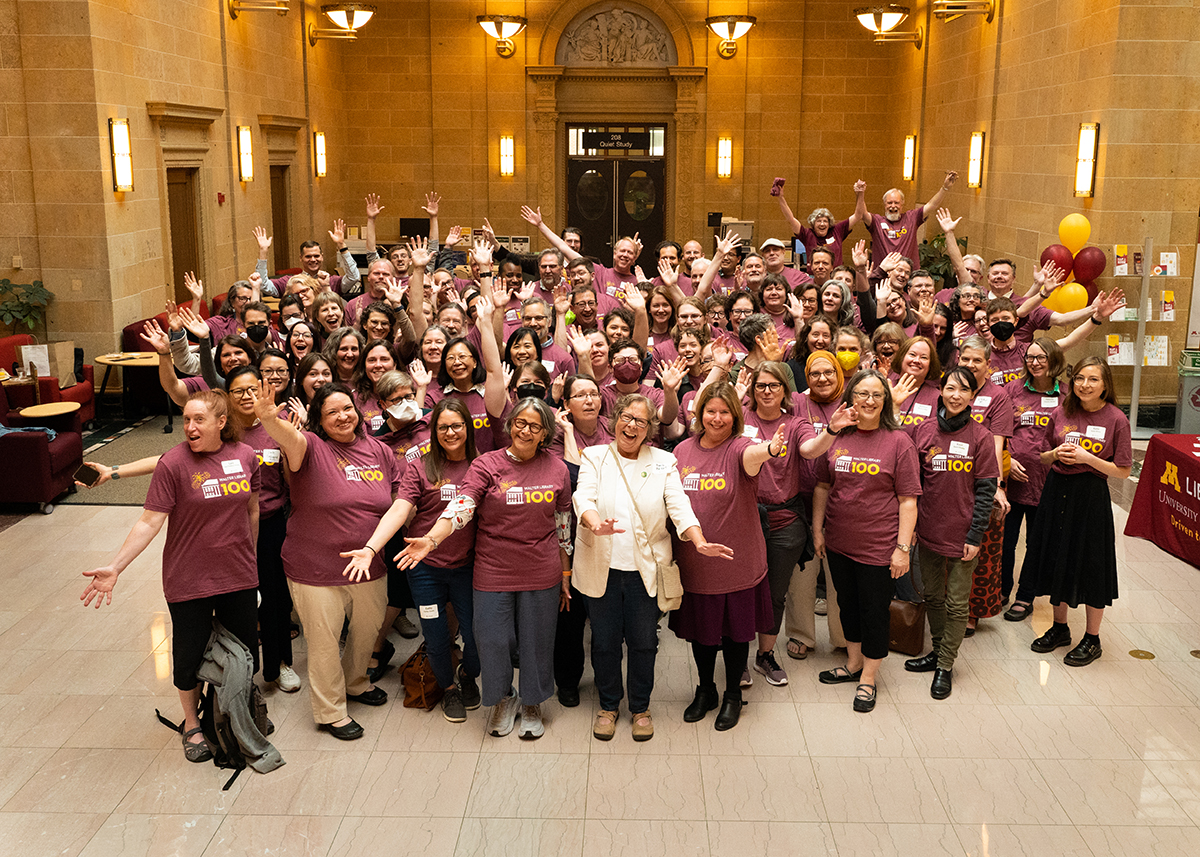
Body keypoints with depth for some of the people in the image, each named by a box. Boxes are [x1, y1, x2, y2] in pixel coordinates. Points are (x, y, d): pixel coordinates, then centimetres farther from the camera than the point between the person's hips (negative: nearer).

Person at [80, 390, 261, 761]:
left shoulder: (245, 456, -3)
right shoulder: (173, 463, -15)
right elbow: (150, 522, -15)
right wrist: (114, 567, -22)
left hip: (239, 577, 3)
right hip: (189, 581, -3)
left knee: (244, 654, 15)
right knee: (189, 656, 11)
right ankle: (192, 724, 36)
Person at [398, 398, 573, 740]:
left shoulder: (556, 469, 2)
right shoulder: (486, 465, -6)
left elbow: (563, 526, 9)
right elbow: (460, 507, -18)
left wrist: (565, 575, 11)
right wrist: (430, 539, -35)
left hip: (542, 576, 1)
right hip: (493, 573, -1)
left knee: (537, 641, 12)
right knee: (492, 640, 5)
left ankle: (532, 704, 35)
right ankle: (504, 699, 33)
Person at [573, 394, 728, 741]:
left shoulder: (663, 462, 5)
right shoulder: (594, 457, 3)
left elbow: (678, 504, -7)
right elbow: (583, 497, -14)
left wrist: (699, 542, -25)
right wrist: (595, 523, -36)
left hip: (646, 569, 0)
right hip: (602, 567, 0)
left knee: (644, 641, 8)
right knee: (604, 641, 10)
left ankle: (640, 707, 29)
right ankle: (608, 705, 31)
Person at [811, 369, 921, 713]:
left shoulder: (898, 441, -10)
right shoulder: (836, 437, 0)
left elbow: (908, 500, -10)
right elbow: (823, 486, 11)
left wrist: (903, 547, -13)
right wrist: (817, 529, 8)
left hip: (878, 545, -4)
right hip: (839, 542, 4)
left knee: (874, 610, 7)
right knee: (848, 604, 19)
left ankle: (868, 677, 25)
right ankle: (853, 663, 39)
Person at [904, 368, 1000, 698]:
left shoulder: (980, 436, -7)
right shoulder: (925, 430, 0)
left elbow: (986, 490, -6)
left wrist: (975, 537, -9)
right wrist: (910, 525, 2)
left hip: (962, 534, -3)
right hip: (929, 531, 3)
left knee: (956, 604, 6)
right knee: (932, 596, 16)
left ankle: (945, 665, 20)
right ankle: (938, 651, 34)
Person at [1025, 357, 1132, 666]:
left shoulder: (1116, 419, -9)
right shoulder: (1061, 413, 2)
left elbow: (1123, 471, -7)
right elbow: (1042, 458, 12)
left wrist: (1087, 458, -18)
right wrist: (1056, 453, -9)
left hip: (1091, 497, -4)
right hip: (1057, 492, 4)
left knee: (1090, 567, 4)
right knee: (1057, 560, 14)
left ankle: (1092, 639, 21)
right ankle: (1060, 628, 32)